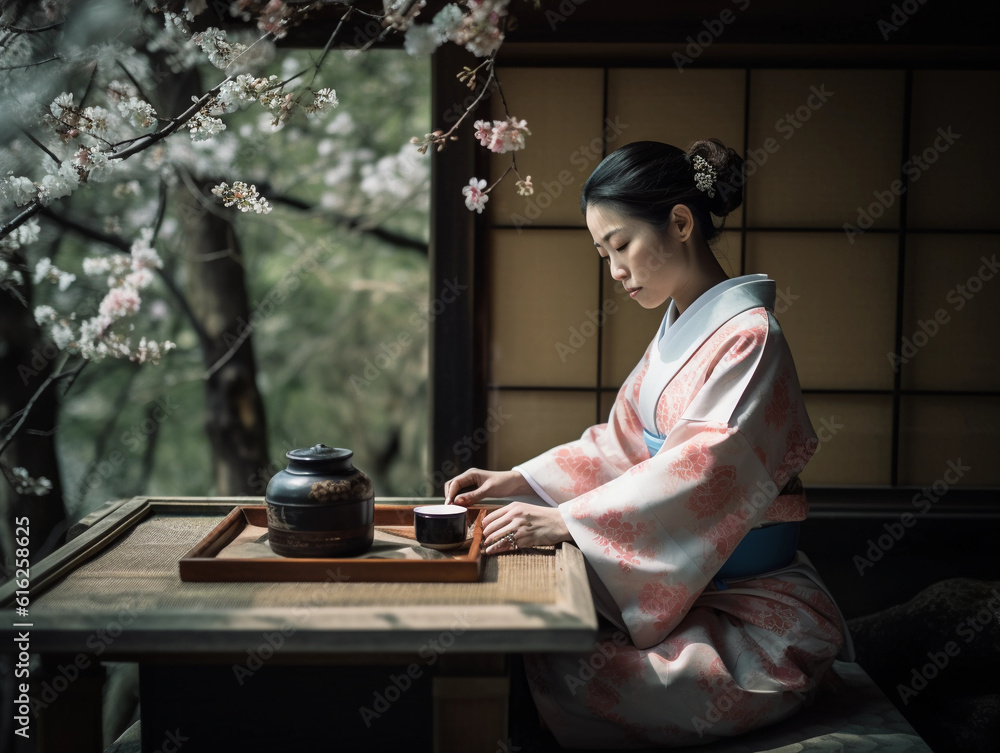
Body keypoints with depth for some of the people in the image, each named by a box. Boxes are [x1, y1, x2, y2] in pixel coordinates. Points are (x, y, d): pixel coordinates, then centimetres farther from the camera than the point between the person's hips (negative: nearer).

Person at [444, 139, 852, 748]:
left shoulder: (748, 338, -17)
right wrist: (515, 481, 2)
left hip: (755, 612, -8)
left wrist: (565, 522, -34)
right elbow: (624, 443, 13)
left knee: (562, 677, -23)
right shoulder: (679, 329, 12)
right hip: (686, 582, 8)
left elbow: (702, 473, -28)